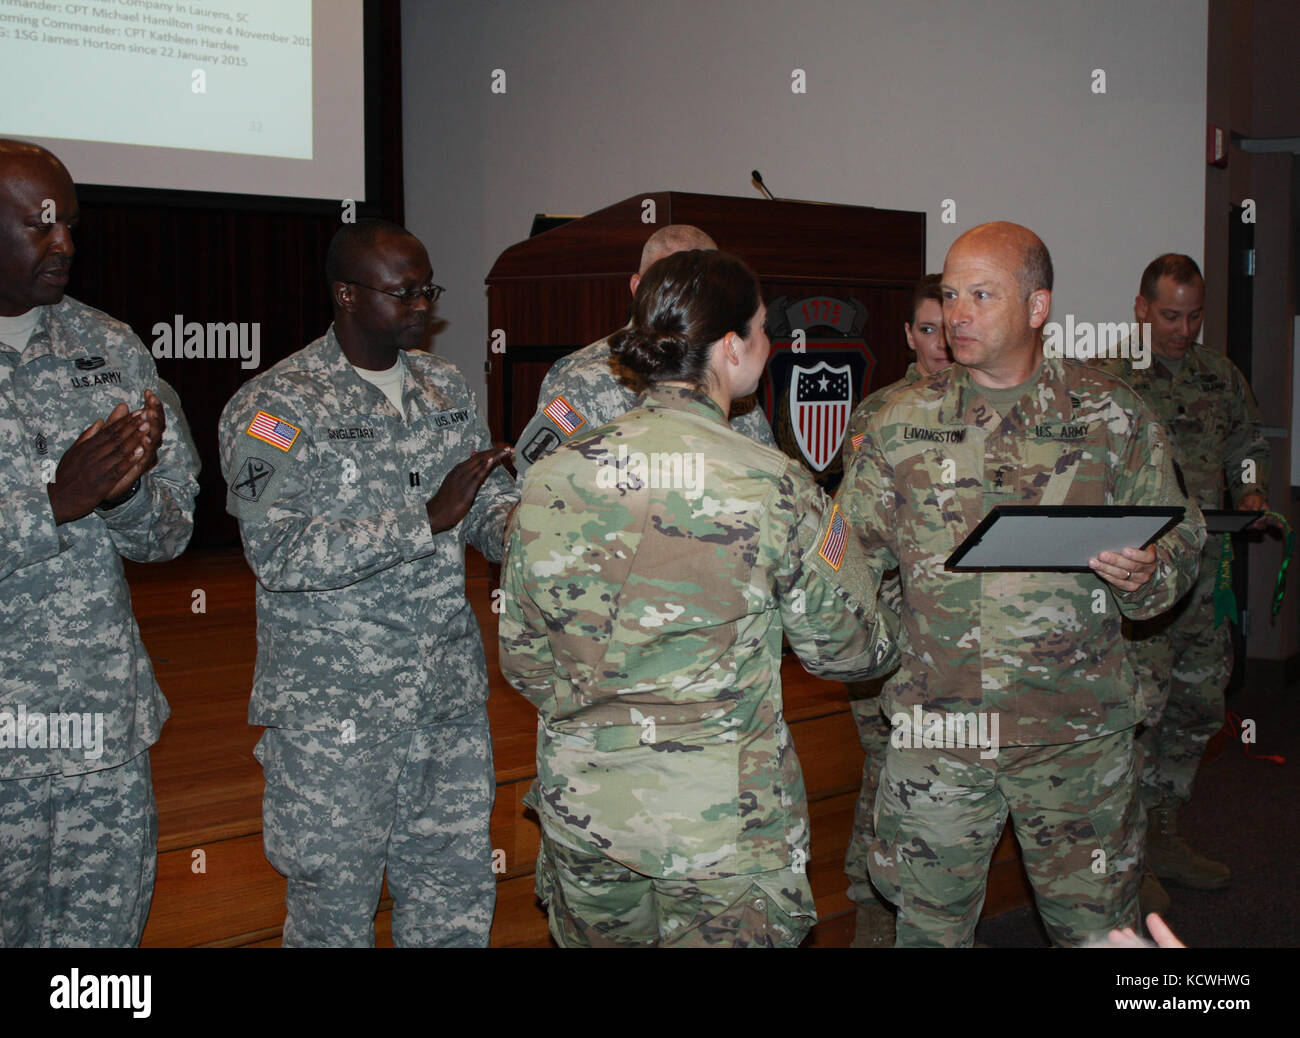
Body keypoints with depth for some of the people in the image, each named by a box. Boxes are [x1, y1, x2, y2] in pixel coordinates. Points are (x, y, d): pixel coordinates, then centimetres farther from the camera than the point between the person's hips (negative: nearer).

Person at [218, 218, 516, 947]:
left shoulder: (446, 386, 8)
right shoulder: (275, 408, -12)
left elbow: (491, 493, 13)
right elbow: (280, 555, -22)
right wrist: (428, 519, -27)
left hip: (451, 693, 6)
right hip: (334, 706, -5)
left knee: (457, 898, 15)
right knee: (337, 901, 9)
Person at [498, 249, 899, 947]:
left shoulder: (551, 478, -5)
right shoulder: (776, 489, -15)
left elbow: (523, 659, 4)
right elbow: (853, 652, -4)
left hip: (580, 809, 4)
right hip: (724, 824, -3)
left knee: (596, 939, 22)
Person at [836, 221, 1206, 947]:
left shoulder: (1116, 417, 2)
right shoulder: (902, 423, 4)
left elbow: (1181, 542, 6)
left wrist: (1144, 574, -15)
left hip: (1078, 729, 0)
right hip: (937, 724, 1)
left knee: (1099, 925, 9)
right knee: (930, 922, 11)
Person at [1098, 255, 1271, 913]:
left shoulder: (1221, 376, 13)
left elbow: (1248, 443, 24)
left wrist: (1251, 492, 4)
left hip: (1204, 567, 7)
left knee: (1198, 704, 12)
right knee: (1137, 707, -8)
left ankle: (1164, 837, 27)